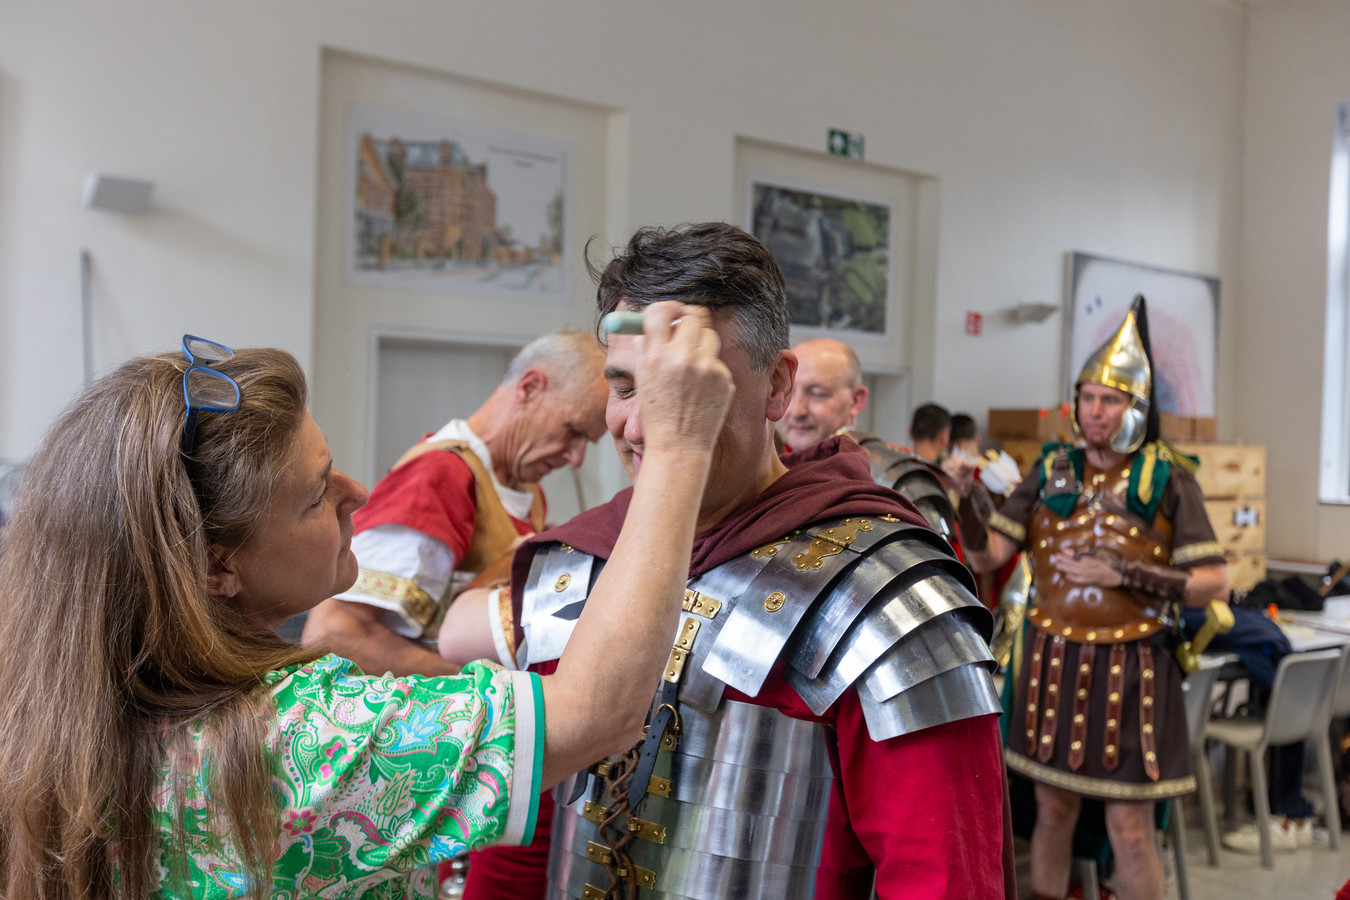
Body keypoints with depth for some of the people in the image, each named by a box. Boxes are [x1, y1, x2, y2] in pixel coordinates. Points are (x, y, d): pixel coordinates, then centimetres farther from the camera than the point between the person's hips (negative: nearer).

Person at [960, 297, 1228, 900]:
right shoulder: (1052, 472, 4)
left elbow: (1214, 584, -8)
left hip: (1130, 669, -3)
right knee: (1053, 810, 13)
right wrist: (964, 502, -20)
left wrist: (1124, 575, -18)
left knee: (1130, 831, 3)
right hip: (1053, 661, 3)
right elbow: (986, 557, -2)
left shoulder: (1168, 479, -4)